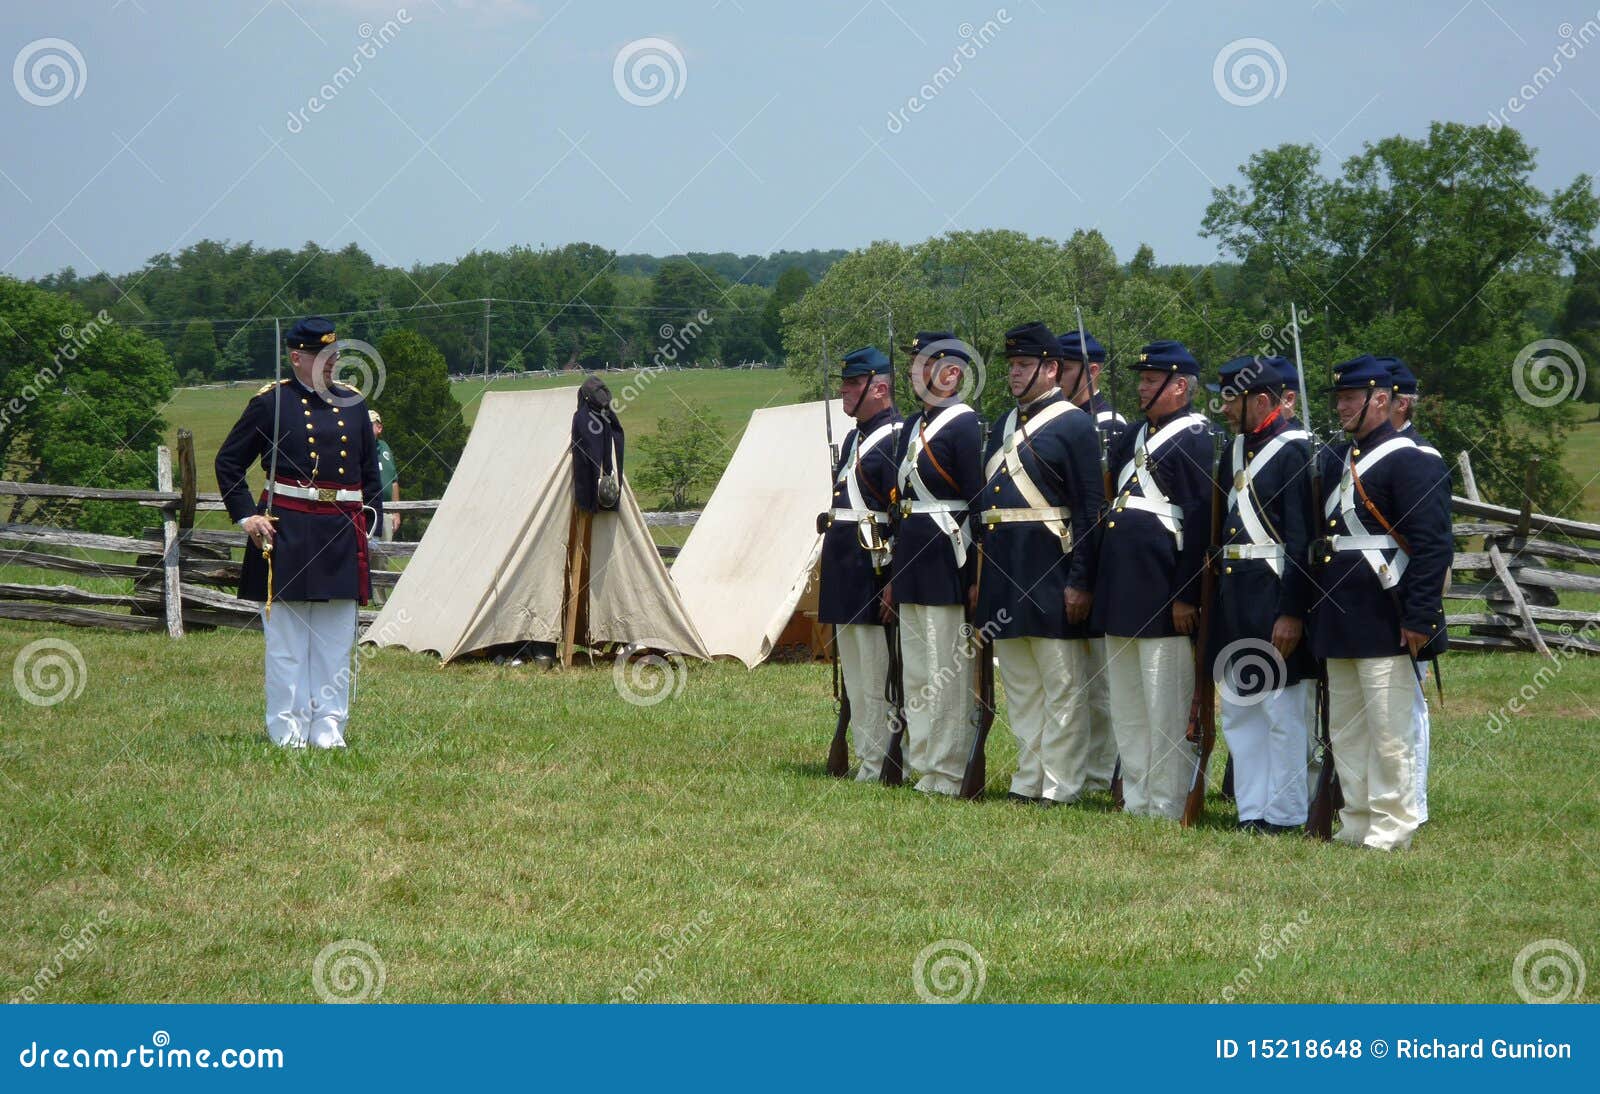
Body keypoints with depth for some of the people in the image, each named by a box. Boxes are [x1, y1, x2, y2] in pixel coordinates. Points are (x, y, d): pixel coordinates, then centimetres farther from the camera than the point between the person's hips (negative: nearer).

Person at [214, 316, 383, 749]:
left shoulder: (353, 404, 11)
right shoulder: (272, 402, -2)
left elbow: (370, 471, 18)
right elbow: (228, 462, 2)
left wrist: (370, 524, 10)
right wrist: (245, 516, -6)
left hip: (342, 533, 4)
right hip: (286, 530, -4)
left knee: (336, 641, 6)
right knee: (286, 640, 0)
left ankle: (329, 726, 13)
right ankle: (288, 730, 6)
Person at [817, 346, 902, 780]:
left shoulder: (897, 438, -12)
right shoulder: (854, 438, 17)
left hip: (874, 568, -10)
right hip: (845, 572, 10)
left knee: (877, 677, -5)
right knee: (854, 678, 13)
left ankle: (879, 767, -1)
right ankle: (867, 756, 20)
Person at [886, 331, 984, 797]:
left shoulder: (965, 426, -11)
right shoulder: (913, 426, 16)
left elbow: (979, 504, -15)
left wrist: (975, 575, -18)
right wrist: (894, 575, 20)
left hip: (947, 562, -9)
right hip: (911, 561, 9)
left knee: (948, 674, -4)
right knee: (916, 673, 12)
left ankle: (947, 776, 0)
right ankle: (923, 768, 19)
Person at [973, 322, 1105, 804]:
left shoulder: (1075, 425, -7)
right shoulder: (1004, 429, 17)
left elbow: (1091, 510, -11)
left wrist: (1080, 581, -17)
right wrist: (978, 578, 15)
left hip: (1051, 574, -8)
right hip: (1005, 574, 8)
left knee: (1062, 690, -2)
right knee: (1020, 690, 12)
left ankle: (1060, 787, 1)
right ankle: (1029, 779, 18)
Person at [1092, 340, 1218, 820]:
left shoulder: (1194, 438, -10)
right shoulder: (1135, 436, 17)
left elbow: (1202, 520, -15)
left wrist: (1185, 595, -19)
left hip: (1163, 581, -9)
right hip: (1122, 581, 9)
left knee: (1166, 707, -4)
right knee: (1126, 707, 13)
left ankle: (1166, 808, 1)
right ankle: (1135, 801, 21)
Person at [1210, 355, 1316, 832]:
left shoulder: (1297, 452, -12)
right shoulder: (1234, 450, 14)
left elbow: (1303, 540, -16)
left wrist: (1291, 613, -20)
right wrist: (1215, 602, 16)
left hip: (1276, 596, -9)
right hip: (1234, 597, 9)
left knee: (1284, 711, -2)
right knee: (1238, 711, 12)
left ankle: (1285, 814, 4)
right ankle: (1251, 811, 18)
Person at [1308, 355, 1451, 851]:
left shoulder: (1408, 460, -10)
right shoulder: (1335, 459, 15)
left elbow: (1433, 544, -15)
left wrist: (1419, 618, -19)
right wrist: (1317, 611, 17)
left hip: (1384, 619, -8)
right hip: (1339, 618, 9)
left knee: (1388, 731, -4)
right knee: (1345, 731, 12)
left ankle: (1392, 829, 2)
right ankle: (1357, 824, 20)